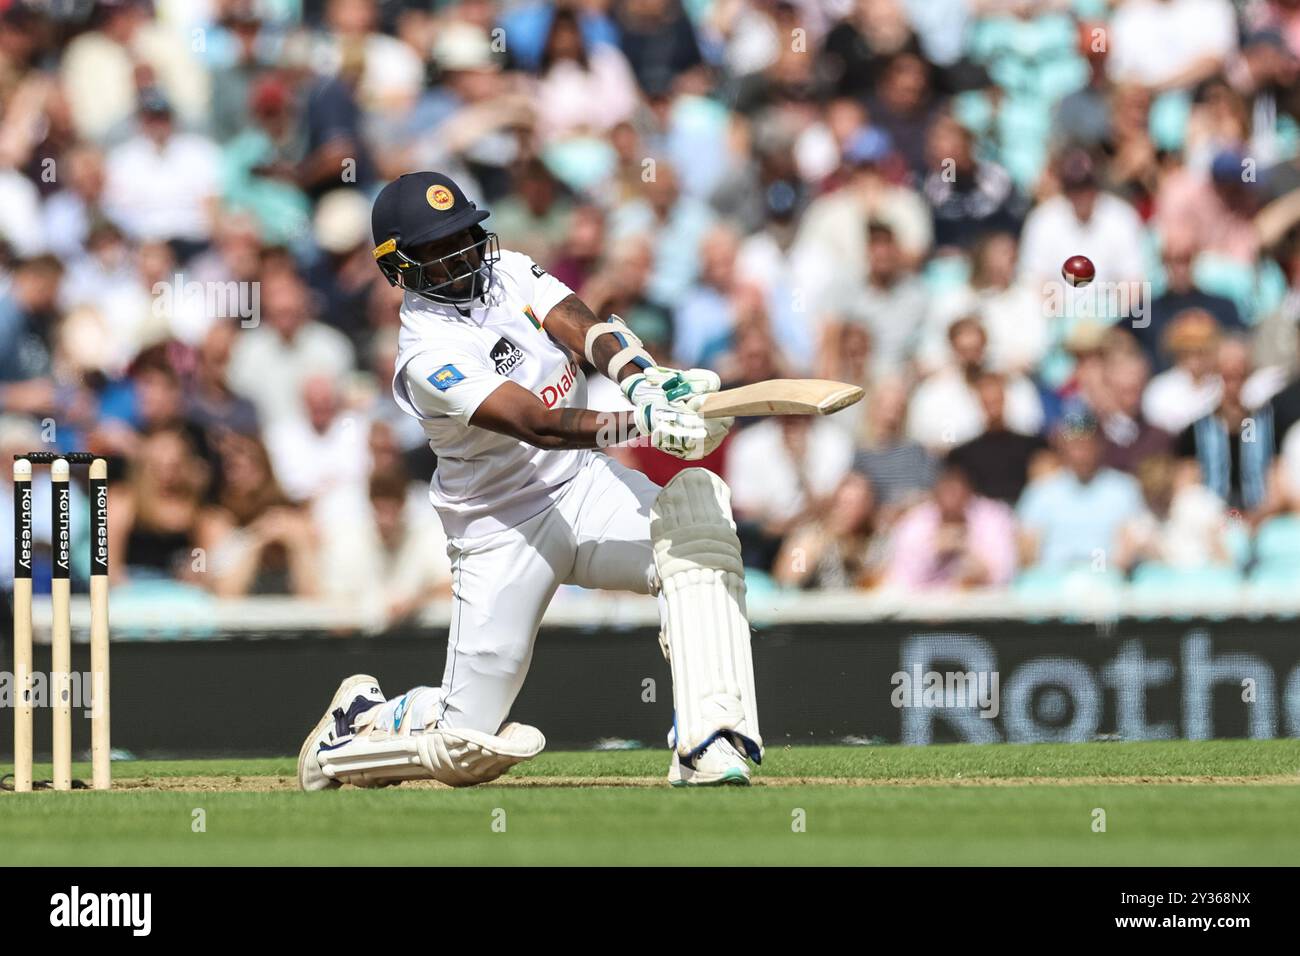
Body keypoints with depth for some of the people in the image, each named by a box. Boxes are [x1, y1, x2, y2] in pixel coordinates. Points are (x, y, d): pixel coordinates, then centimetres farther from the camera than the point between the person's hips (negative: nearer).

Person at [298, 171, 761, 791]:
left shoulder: (509, 271, 2)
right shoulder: (427, 356, -20)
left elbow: (581, 327, -14)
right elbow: (537, 424, -31)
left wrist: (644, 382, -36)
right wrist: (643, 424, -45)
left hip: (586, 484, 6)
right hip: (505, 528, -6)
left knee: (697, 504, -27)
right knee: (464, 749, -6)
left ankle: (708, 742, -32)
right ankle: (356, 723, 30)